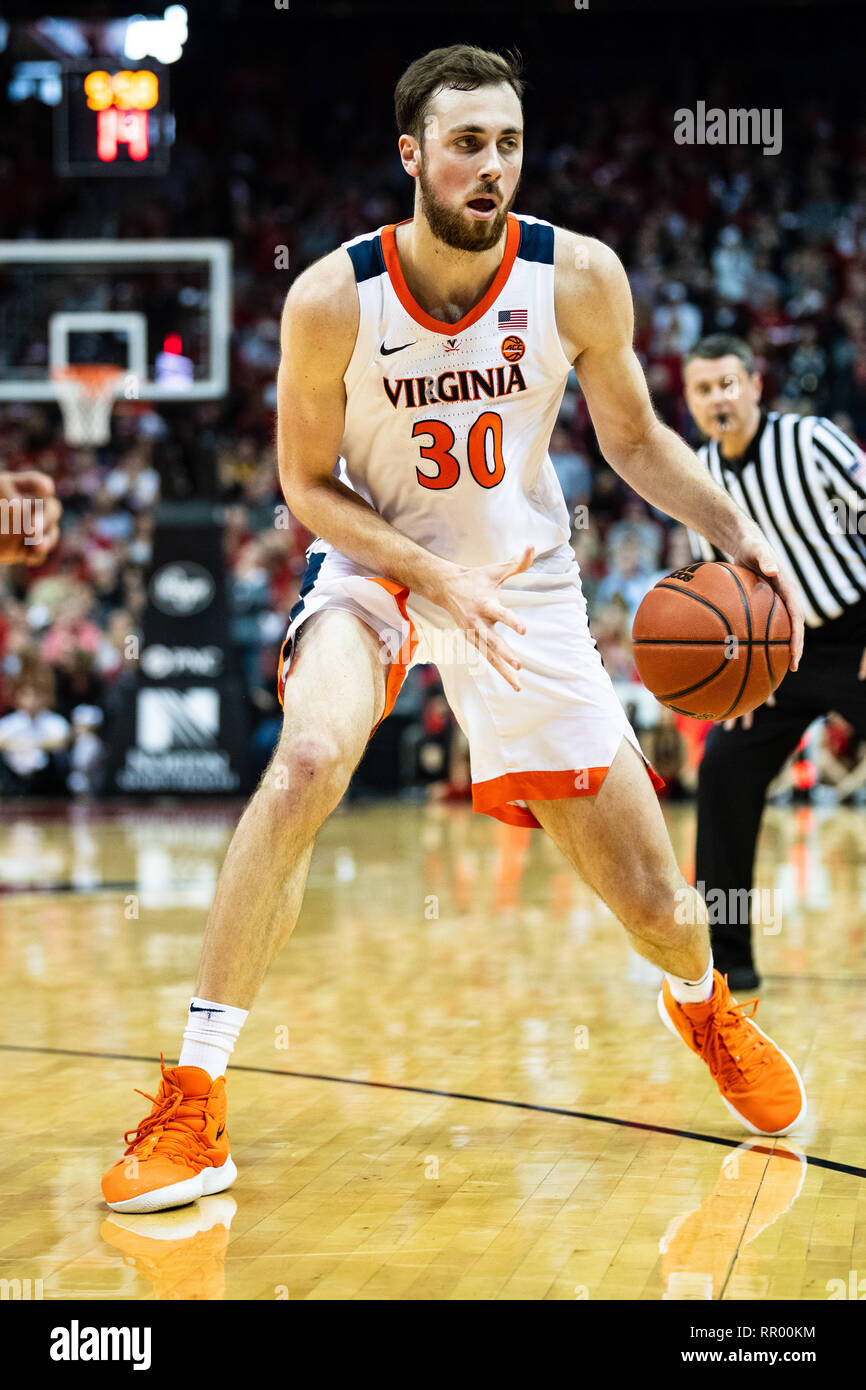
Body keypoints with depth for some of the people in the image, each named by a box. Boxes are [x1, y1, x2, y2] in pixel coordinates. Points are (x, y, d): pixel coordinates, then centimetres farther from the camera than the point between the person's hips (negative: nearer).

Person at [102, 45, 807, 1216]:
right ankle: (192, 1102, -27)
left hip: (527, 581, 2)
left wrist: (737, 529, -13)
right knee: (310, 759, -35)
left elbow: (633, 436, 1)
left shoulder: (580, 278, -15)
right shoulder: (332, 300, -20)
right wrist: (438, 575, -22)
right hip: (374, 562, -2)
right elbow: (309, 485, -9)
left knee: (655, 906, 4)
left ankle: (705, 1003, 44)